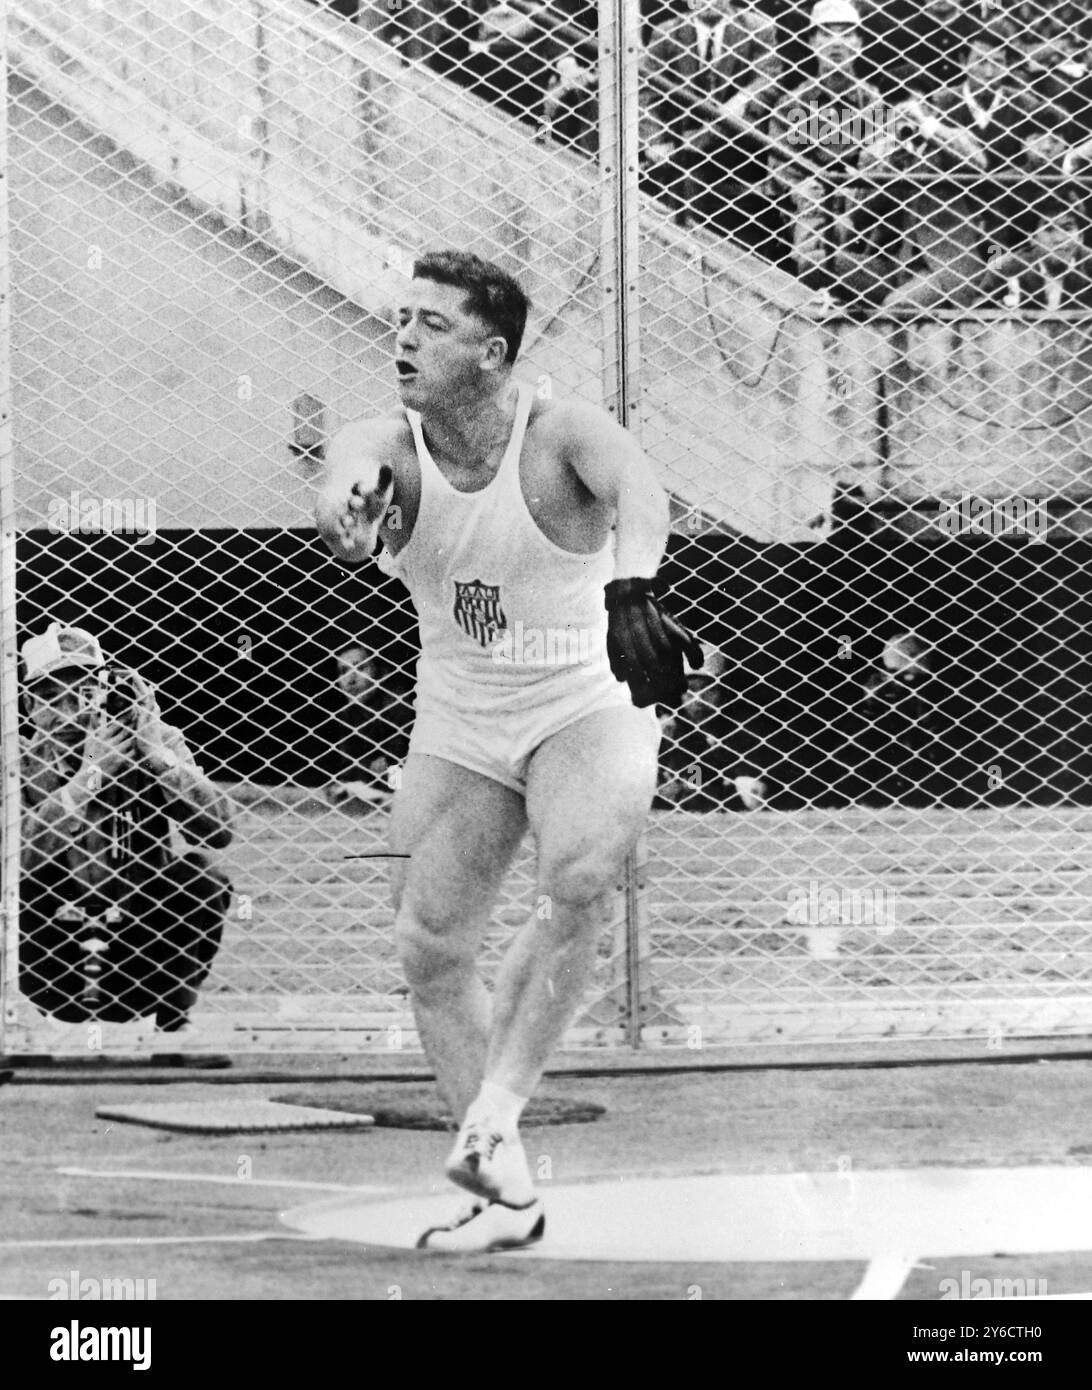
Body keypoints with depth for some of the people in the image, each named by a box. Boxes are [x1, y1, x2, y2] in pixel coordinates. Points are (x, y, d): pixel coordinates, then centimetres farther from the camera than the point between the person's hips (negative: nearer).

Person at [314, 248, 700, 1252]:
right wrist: (349, 501, -60)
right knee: (431, 952, 1)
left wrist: (632, 589, -62)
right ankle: (506, 1191, 11)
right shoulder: (388, 446, -10)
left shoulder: (559, 433, -19)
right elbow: (352, 469, -33)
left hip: (589, 707, -4)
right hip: (458, 727, 4)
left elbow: (634, 488, -40)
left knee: (580, 886, -30)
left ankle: (496, 1108, -19)